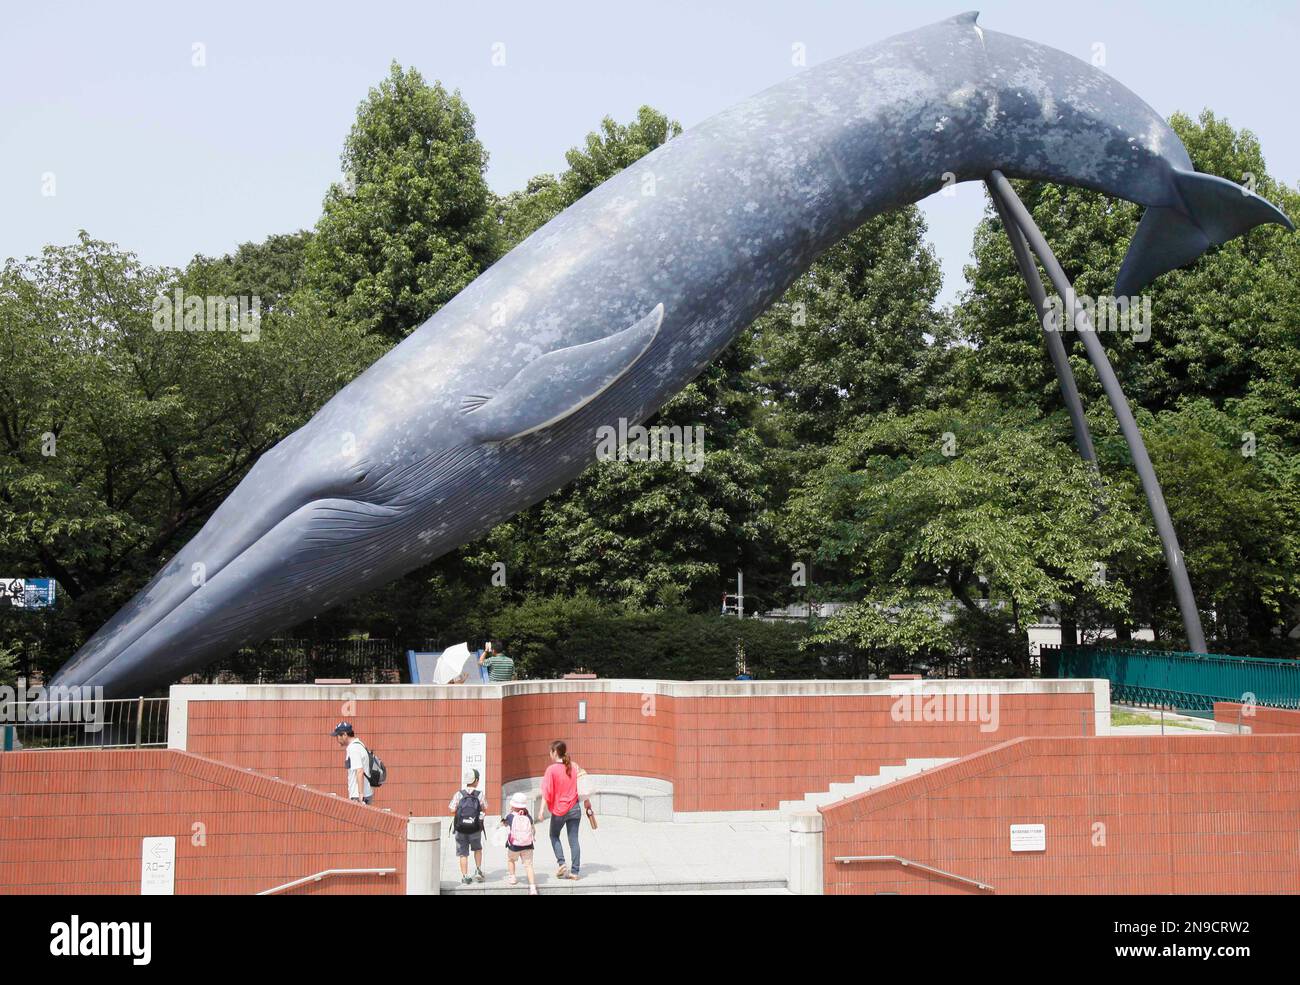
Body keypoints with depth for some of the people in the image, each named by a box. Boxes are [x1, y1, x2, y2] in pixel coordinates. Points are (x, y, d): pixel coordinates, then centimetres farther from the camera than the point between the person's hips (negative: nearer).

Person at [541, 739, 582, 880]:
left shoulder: (552, 769, -13)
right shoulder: (574, 767, 2)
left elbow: (547, 792, -14)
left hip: (559, 810, -4)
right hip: (575, 809, 4)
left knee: (554, 836, 18)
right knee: (573, 839, 6)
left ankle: (561, 863, 3)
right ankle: (574, 871, 5)